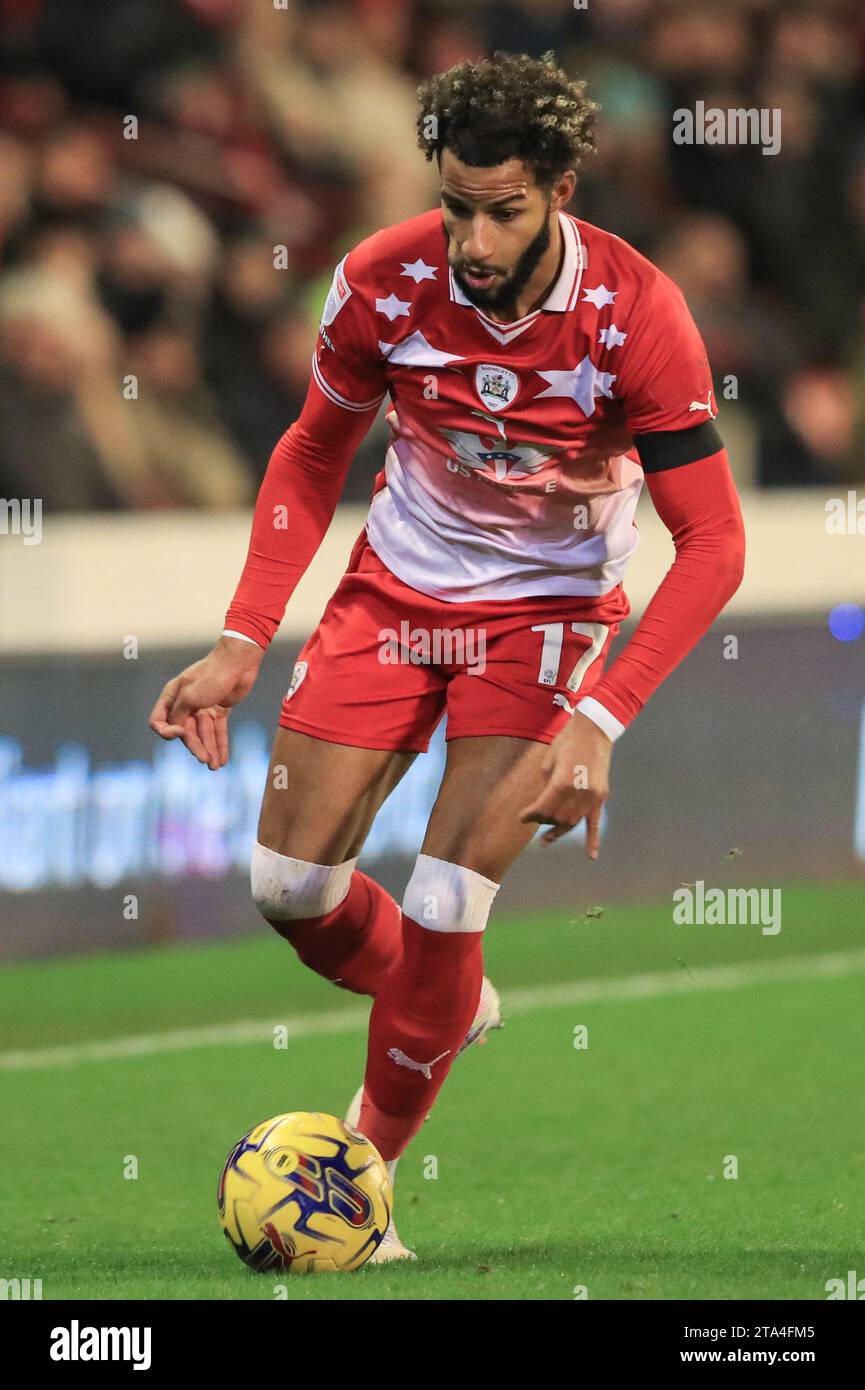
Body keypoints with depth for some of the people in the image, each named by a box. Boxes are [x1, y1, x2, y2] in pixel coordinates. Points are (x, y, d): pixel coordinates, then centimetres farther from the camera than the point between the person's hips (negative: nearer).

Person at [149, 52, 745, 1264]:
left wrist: (599, 722, -31)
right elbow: (313, 455, 1)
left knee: (444, 908, -15)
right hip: (398, 583, 3)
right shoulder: (383, 281, -18)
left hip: (546, 607, -3)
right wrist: (243, 642, -8)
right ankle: (450, 1007, 33)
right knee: (288, 887, 1)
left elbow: (712, 544, -22)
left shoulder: (636, 315, -26)